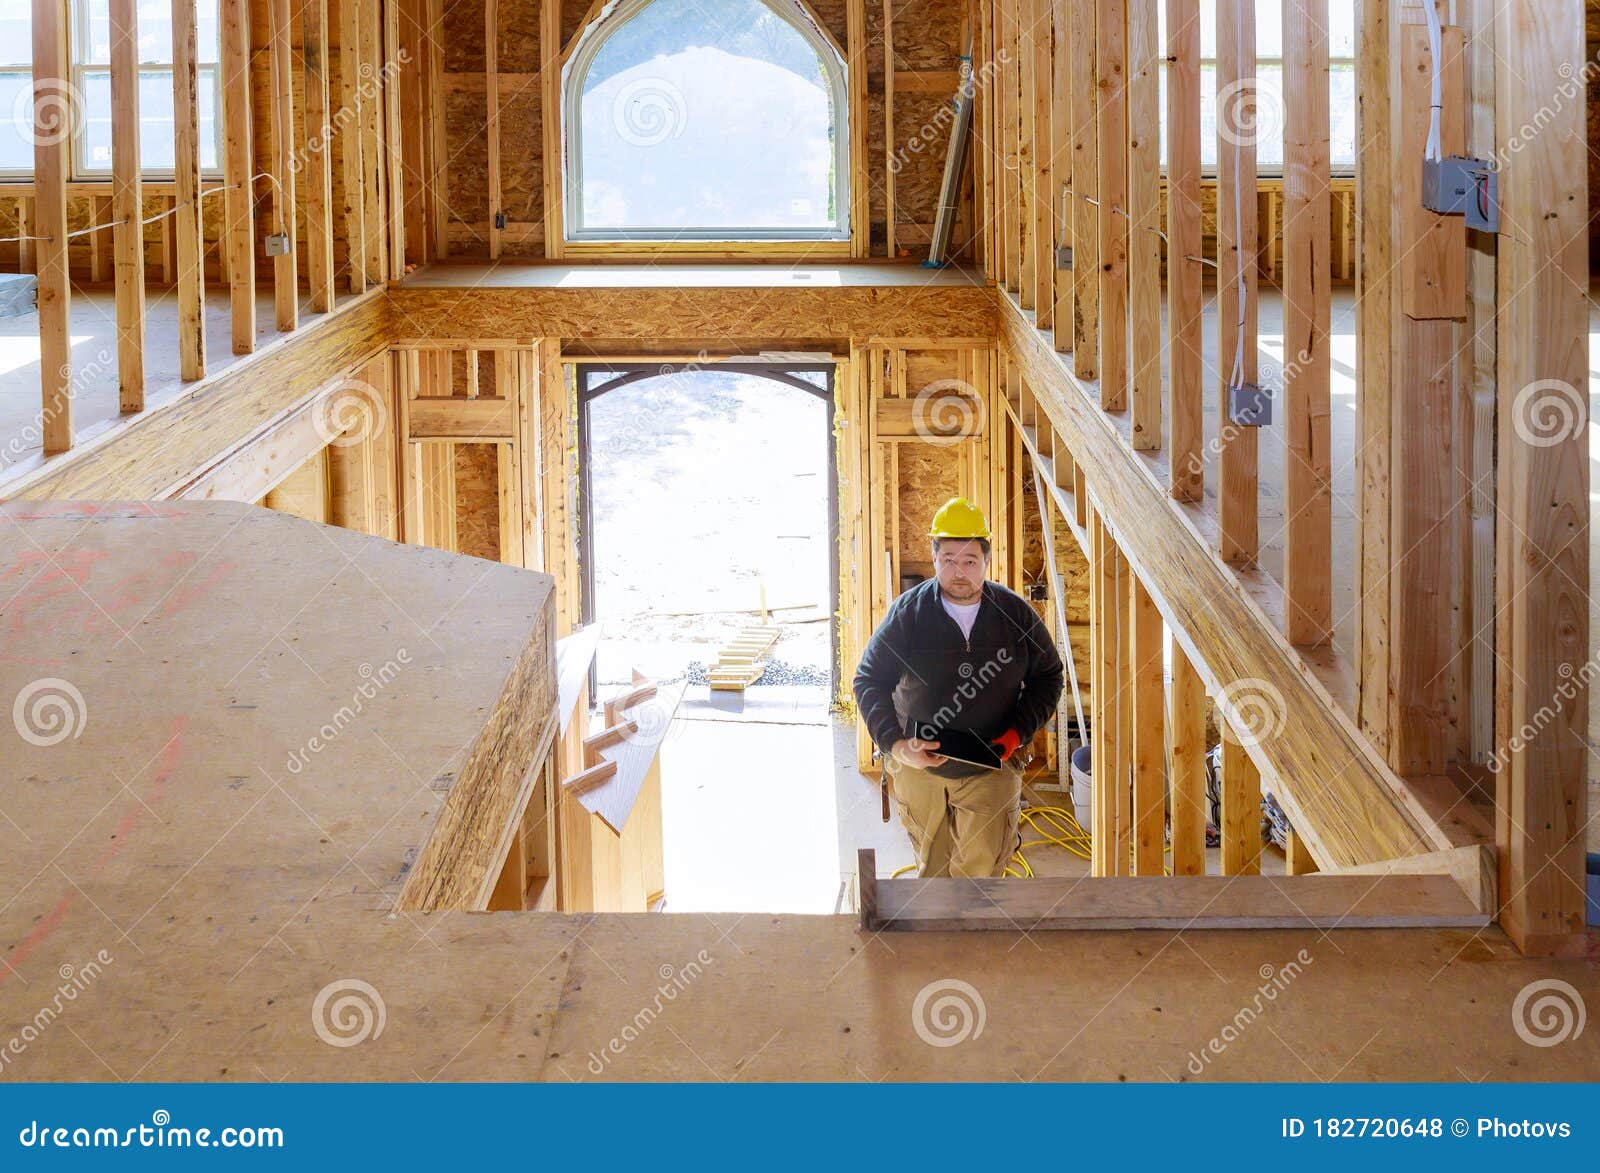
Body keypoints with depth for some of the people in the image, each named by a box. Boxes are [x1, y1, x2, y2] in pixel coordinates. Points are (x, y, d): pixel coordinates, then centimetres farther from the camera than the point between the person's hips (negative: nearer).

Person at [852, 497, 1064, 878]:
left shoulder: (1015, 613, -6)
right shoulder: (908, 612, -10)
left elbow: (1048, 676, 6)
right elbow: (870, 680, -7)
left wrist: (1018, 733, -9)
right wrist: (896, 744, -22)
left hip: (989, 770, 0)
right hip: (919, 763, 1)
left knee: (980, 868, -7)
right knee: (932, 866, 15)